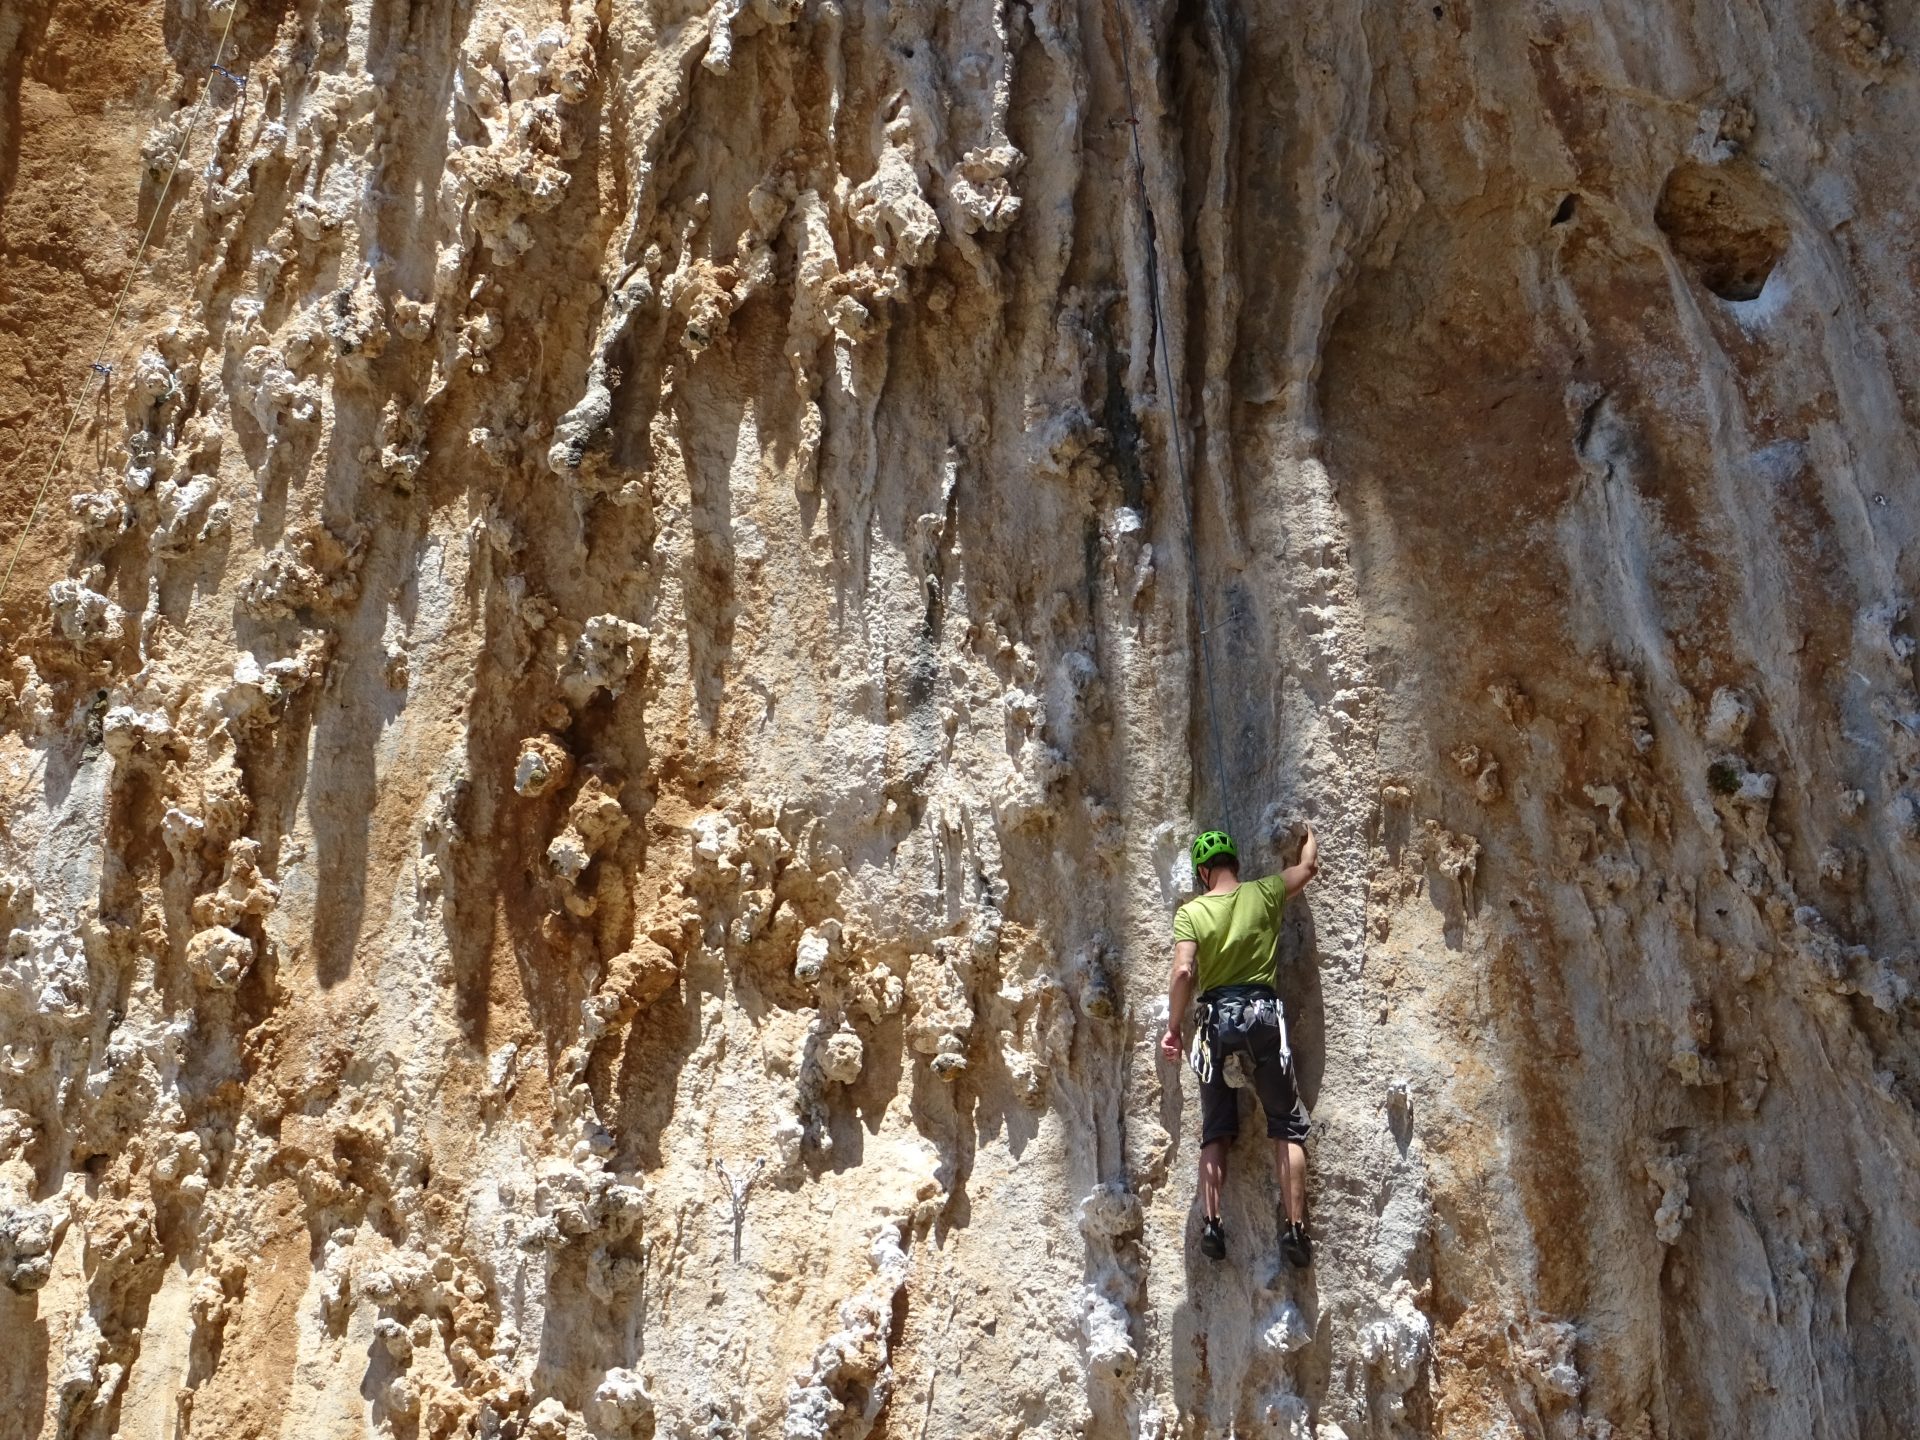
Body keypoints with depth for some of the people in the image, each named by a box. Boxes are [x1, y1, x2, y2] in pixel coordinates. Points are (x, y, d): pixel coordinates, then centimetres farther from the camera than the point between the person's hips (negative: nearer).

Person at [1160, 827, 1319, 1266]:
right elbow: (1309, 866, 17)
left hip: (1215, 1020, 0)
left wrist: (1172, 1029, -3)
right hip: (1262, 1014, 0)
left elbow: (1184, 972, -12)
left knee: (1215, 1132, 11)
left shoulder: (1191, 912, -1)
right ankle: (1294, 1229, 2)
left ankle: (1211, 1225, 5)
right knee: (1288, 1127, 7)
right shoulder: (1262, 894, 2)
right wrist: (1308, 833, 38)